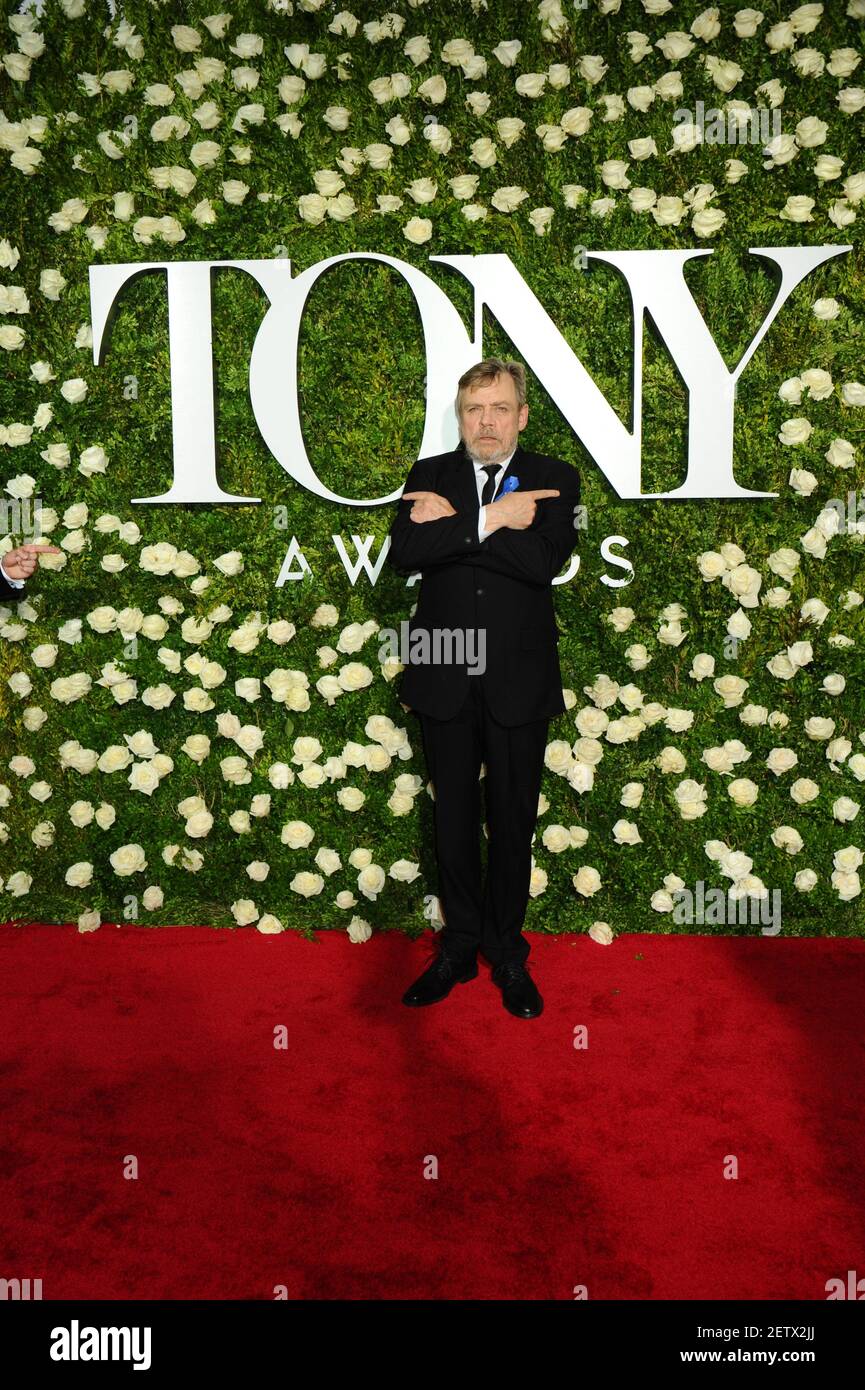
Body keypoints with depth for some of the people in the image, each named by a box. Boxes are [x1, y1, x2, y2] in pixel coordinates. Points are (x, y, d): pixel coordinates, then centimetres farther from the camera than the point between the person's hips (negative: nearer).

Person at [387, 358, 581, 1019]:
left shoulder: (555, 479, 0)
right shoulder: (430, 475, 5)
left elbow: (545, 560, -20)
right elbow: (403, 554, -14)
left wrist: (453, 524, -17)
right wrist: (491, 520, -19)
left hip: (518, 680, -1)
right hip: (445, 677, 2)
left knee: (513, 821, 10)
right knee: (455, 817, 13)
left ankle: (508, 953, 28)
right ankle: (460, 947, 30)